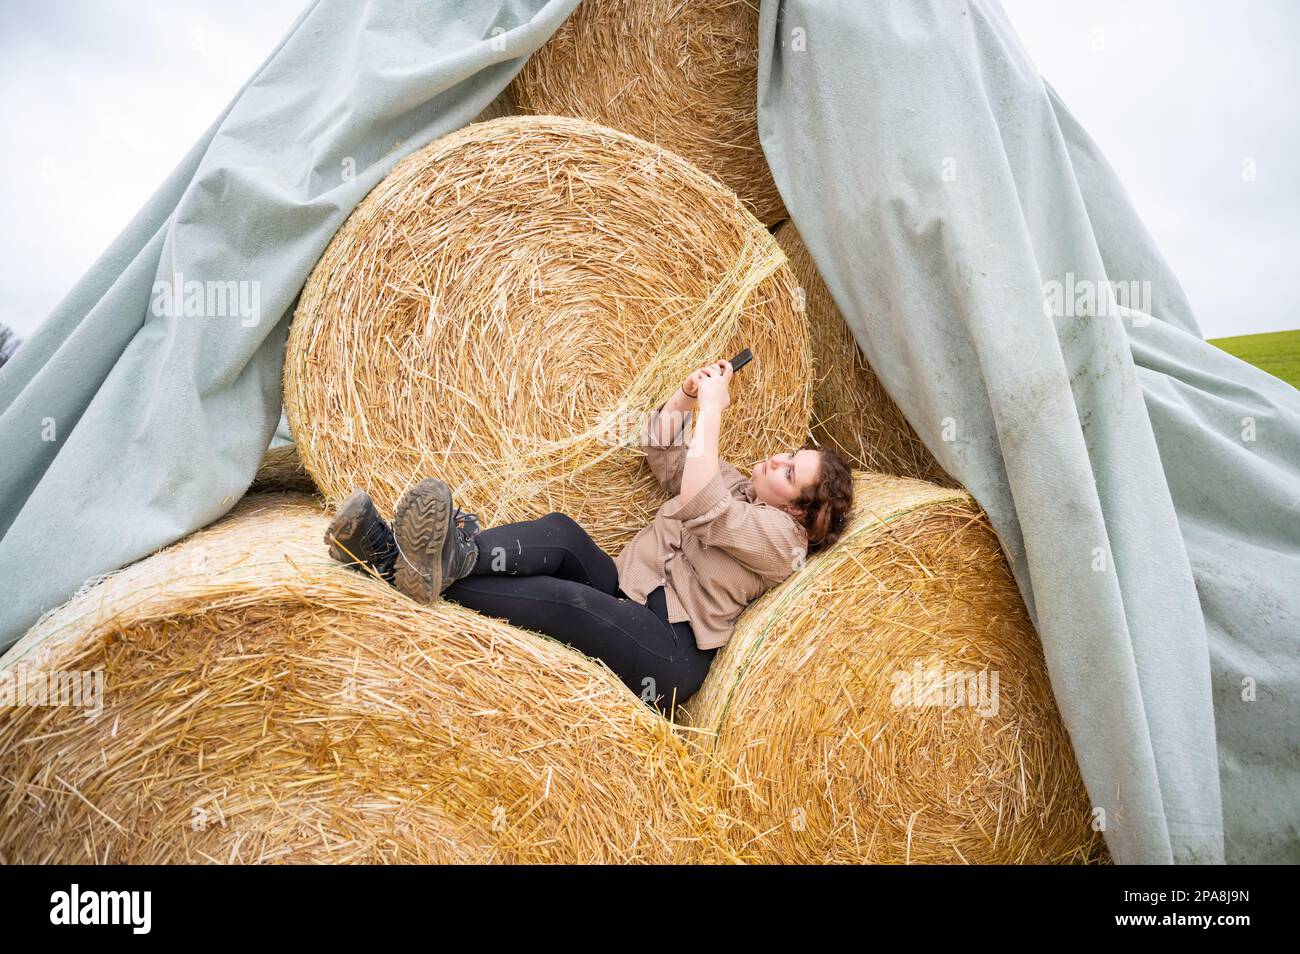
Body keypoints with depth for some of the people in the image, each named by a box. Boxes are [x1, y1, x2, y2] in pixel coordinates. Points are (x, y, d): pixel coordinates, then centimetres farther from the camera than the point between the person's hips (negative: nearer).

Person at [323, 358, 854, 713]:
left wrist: (711, 411, -16)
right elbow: (659, 449, 21)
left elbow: (698, 507, -24)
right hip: (622, 592, 7)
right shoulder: (737, 484, 21)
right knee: (559, 534, -25)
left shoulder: (781, 539, -6)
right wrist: (687, 395, 3)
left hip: (670, 654, -6)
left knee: (564, 599, -37)